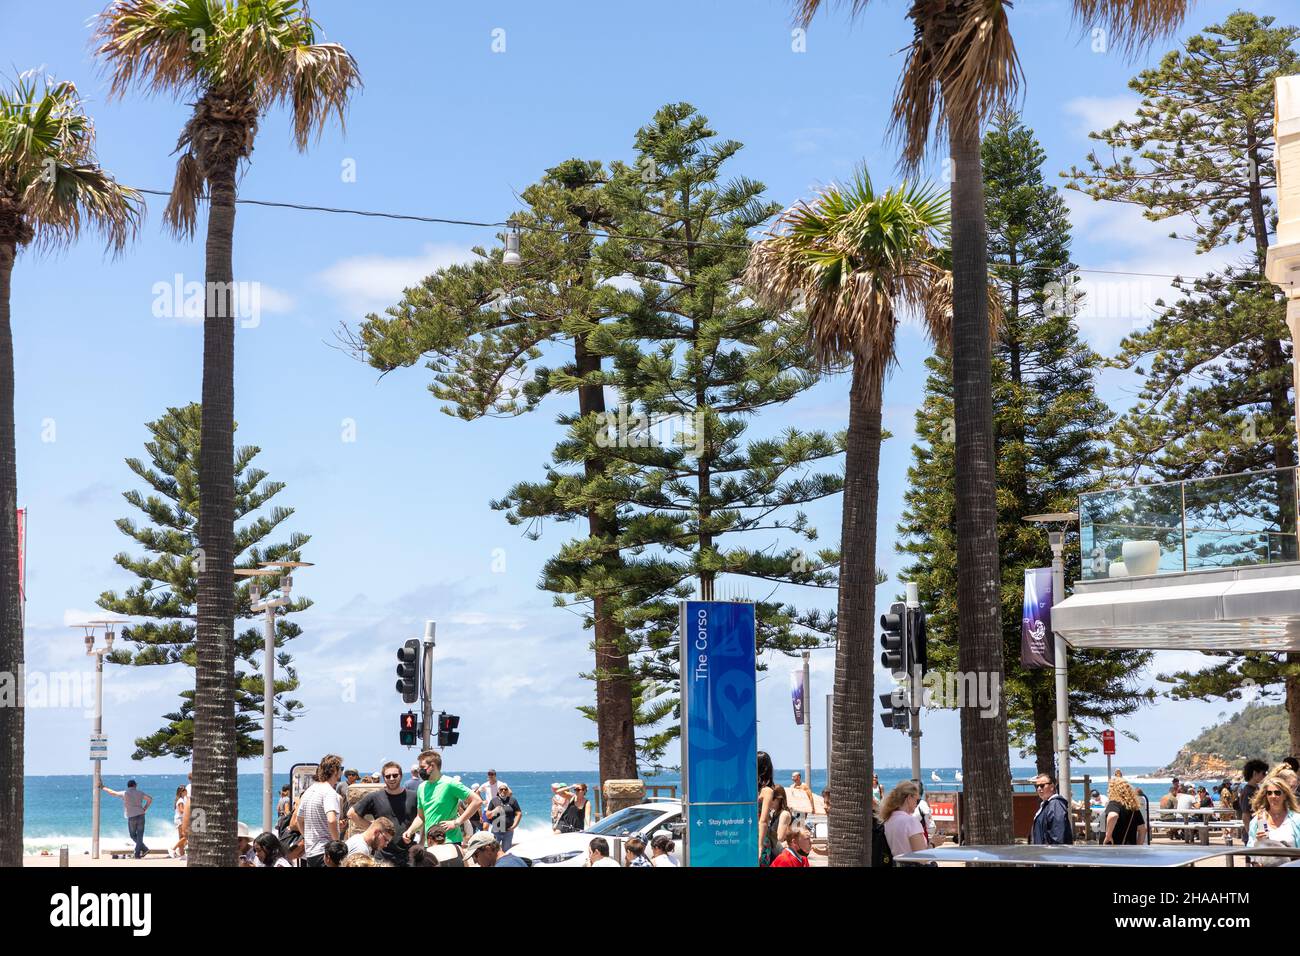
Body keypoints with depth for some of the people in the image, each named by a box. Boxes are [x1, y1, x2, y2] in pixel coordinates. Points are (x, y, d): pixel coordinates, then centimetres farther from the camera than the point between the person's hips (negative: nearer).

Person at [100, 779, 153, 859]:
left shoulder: (124, 793, 0)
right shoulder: (139, 793, 7)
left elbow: (112, 792, 6)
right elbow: (150, 799, 6)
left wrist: (102, 787, 19)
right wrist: (144, 809, 9)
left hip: (131, 817, -2)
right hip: (140, 816, 2)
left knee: (133, 835, 13)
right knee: (139, 836, 5)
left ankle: (144, 849, 1)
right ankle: (137, 854, -2)